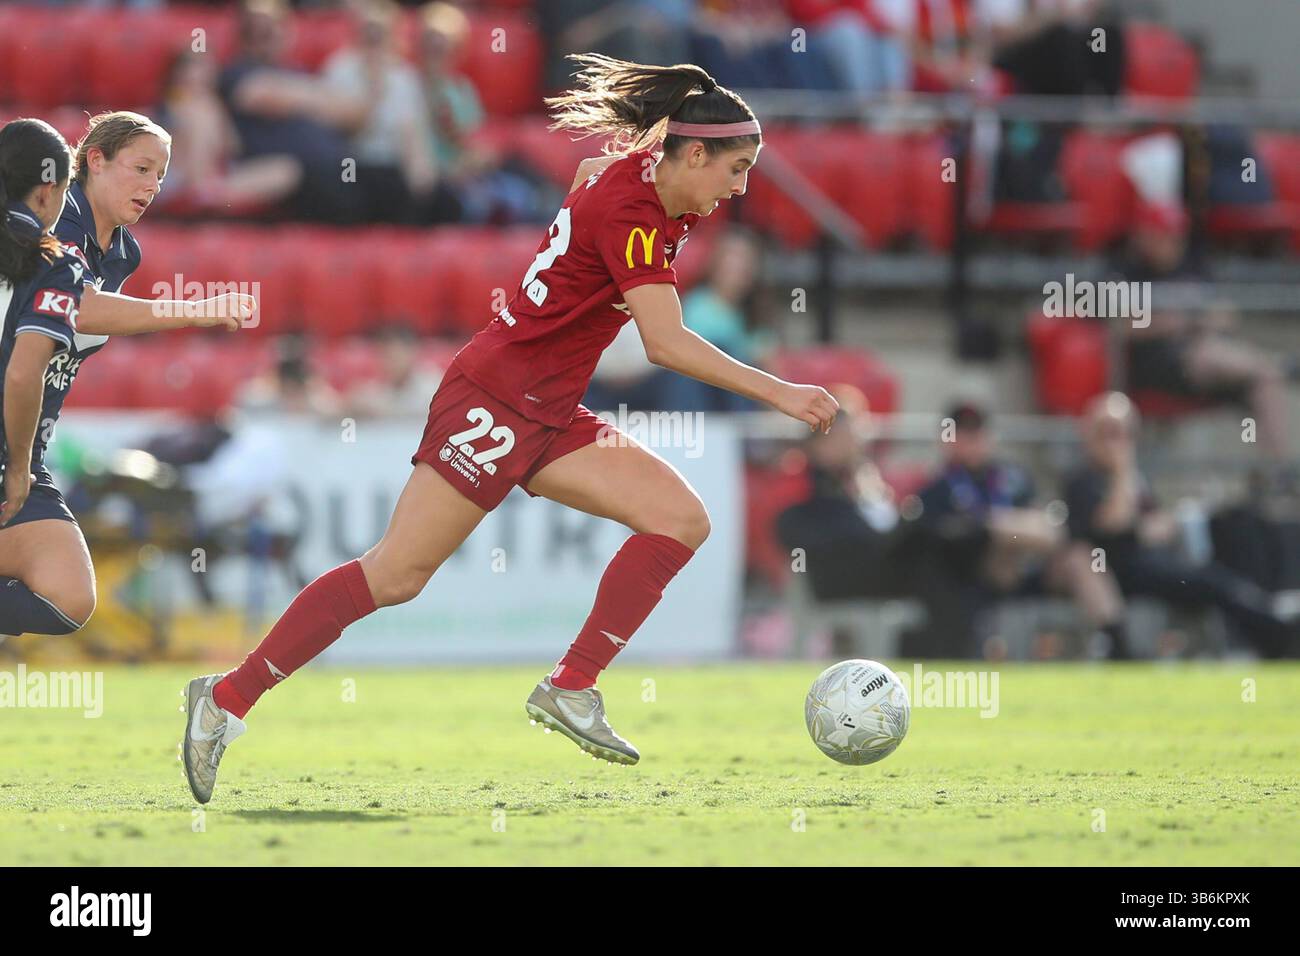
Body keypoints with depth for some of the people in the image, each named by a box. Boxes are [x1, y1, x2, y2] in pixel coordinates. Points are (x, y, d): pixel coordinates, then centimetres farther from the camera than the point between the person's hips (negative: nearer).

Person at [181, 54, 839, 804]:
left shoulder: (635, 175, 6)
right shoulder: (628, 212, -20)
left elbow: (590, 163, 31)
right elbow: (667, 345, -27)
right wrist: (776, 392, -25)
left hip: (551, 418, 9)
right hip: (493, 401, -9)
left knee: (683, 519, -6)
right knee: (395, 577, -9)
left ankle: (572, 690, -5)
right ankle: (228, 699, 0)